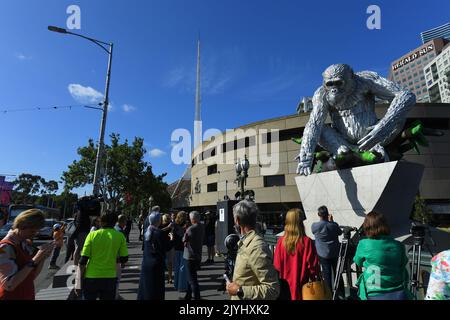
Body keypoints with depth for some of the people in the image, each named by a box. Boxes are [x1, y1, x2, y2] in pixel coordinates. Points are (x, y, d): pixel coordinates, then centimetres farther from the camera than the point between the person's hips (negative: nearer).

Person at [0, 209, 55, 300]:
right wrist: (35, 259, -31)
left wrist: (43, 256, -13)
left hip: (29, 296, 7)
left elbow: (32, 276, 2)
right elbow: (9, 285, -28)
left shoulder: (27, 243, 2)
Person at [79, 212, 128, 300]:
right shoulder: (120, 236, -4)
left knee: (89, 297, 19)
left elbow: (83, 259, -6)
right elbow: (124, 259, -3)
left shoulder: (92, 235, -5)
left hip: (91, 277, 0)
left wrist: (82, 276, 8)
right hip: (110, 277, 0)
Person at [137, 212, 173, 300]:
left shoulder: (146, 231, 0)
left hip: (146, 263, 7)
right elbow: (167, 248, -17)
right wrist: (171, 239, 0)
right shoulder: (160, 233, -22)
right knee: (156, 286, 7)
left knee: (145, 285, 20)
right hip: (156, 264, -7)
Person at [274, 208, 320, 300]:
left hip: (285, 285, 2)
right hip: (300, 285, -2)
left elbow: (277, 264, -5)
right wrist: (314, 278, 8)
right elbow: (313, 265, -10)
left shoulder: (281, 241, -11)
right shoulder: (307, 242, -17)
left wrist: (282, 278, 11)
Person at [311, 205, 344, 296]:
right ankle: (341, 293, 29)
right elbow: (340, 233, 8)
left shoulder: (314, 226, -17)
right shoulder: (334, 225, -12)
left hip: (323, 254, -2)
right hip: (335, 253, 2)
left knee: (327, 274, 9)